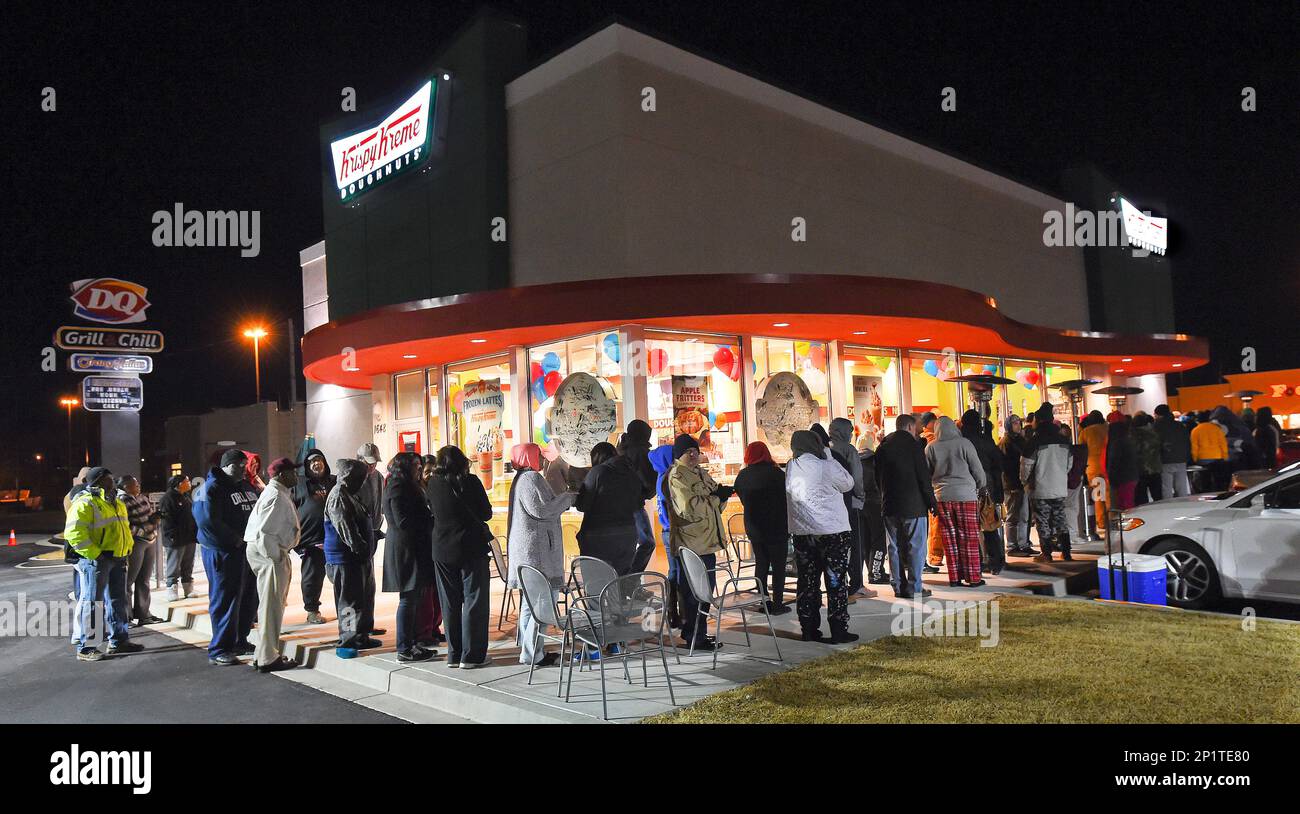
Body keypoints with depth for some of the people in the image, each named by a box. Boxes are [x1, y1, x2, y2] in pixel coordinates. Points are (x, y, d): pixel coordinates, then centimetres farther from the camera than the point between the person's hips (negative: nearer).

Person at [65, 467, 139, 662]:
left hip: (117, 559, 9)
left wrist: (127, 550, 16)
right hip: (96, 560, -9)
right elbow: (73, 532, -21)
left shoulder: (115, 503, 17)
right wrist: (94, 554, -22)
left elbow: (124, 528, 28)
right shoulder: (84, 503, -12)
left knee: (118, 600, 14)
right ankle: (84, 647, 4)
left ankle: (118, 641, 24)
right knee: (90, 602, -4)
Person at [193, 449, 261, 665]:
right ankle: (219, 650, 5)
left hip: (248, 550, 8)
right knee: (226, 600, -4)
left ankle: (240, 642, 27)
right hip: (223, 553, -8)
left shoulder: (245, 486, 16)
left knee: (249, 598, 13)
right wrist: (236, 540, -17)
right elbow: (208, 521, -21)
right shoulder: (212, 488, -10)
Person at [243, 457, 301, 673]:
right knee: (271, 607, -3)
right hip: (269, 553, -11)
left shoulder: (280, 493, 15)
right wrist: (277, 557, -18)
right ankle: (267, 659, 4)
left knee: (272, 605, 18)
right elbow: (265, 533, -25)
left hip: (270, 552, 11)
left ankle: (264, 654, 27)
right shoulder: (276, 497, -18)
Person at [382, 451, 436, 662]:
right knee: (408, 599, -6)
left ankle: (412, 643, 20)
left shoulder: (406, 488, 19)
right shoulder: (397, 490, -13)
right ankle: (405, 649, -1)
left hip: (412, 549, 10)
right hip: (405, 550, -10)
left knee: (412, 598, 13)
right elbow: (403, 521, -20)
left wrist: (427, 518, 2)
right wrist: (430, 521, -11)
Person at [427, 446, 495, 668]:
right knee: (474, 601, 3)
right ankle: (472, 655, 3)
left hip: (442, 551, 4)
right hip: (472, 548, -4)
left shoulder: (433, 484, -1)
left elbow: (433, 511, 10)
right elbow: (486, 513, -4)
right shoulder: (470, 482, -10)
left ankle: (454, 654, 16)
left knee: (450, 604, 12)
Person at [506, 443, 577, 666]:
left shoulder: (521, 479, 19)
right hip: (537, 548, -11)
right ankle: (531, 653, -7)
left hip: (529, 548, 11)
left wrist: (563, 500, 15)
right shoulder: (530, 479, -13)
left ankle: (526, 649, 23)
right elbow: (541, 509, -21)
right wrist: (568, 497, -11)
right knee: (544, 600, -9)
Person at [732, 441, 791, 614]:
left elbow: (744, 501, 10)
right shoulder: (776, 473, -12)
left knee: (761, 564, 13)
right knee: (778, 565, 3)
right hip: (776, 527, -4)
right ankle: (777, 604, 3)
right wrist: (788, 526, 1)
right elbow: (785, 500, -8)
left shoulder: (742, 476, 2)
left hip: (753, 528, 5)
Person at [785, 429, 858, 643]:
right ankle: (838, 631, 6)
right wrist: (828, 455, 2)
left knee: (808, 580, 12)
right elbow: (848, 484, 1)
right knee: (836, 581, 4)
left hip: (801, 533, 5)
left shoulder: (791, 467, -1)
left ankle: (809, 629, 17)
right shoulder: (826, 465, -13)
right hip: (833, 530, -4)